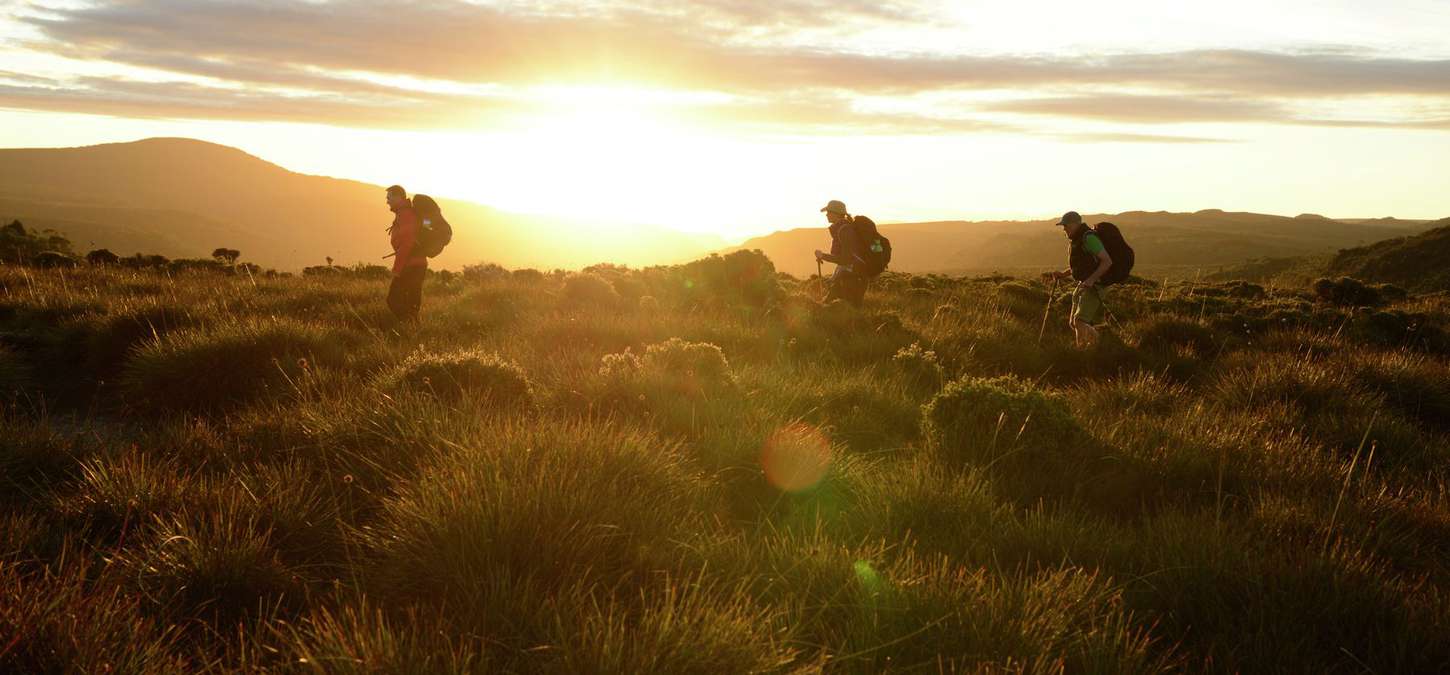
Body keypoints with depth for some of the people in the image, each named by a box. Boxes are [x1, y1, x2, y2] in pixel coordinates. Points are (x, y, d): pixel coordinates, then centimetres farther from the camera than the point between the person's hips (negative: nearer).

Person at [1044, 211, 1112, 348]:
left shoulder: (1089, 238, -16)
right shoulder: (1075, 241, 14)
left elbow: (1107, 261, -22)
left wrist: (1092, 279, -29)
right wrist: (1062, 274, 8)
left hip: (1094, 286, -10)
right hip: (1082, 285, 10)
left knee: (1080, 322, -22)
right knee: (1073, 322, 11)